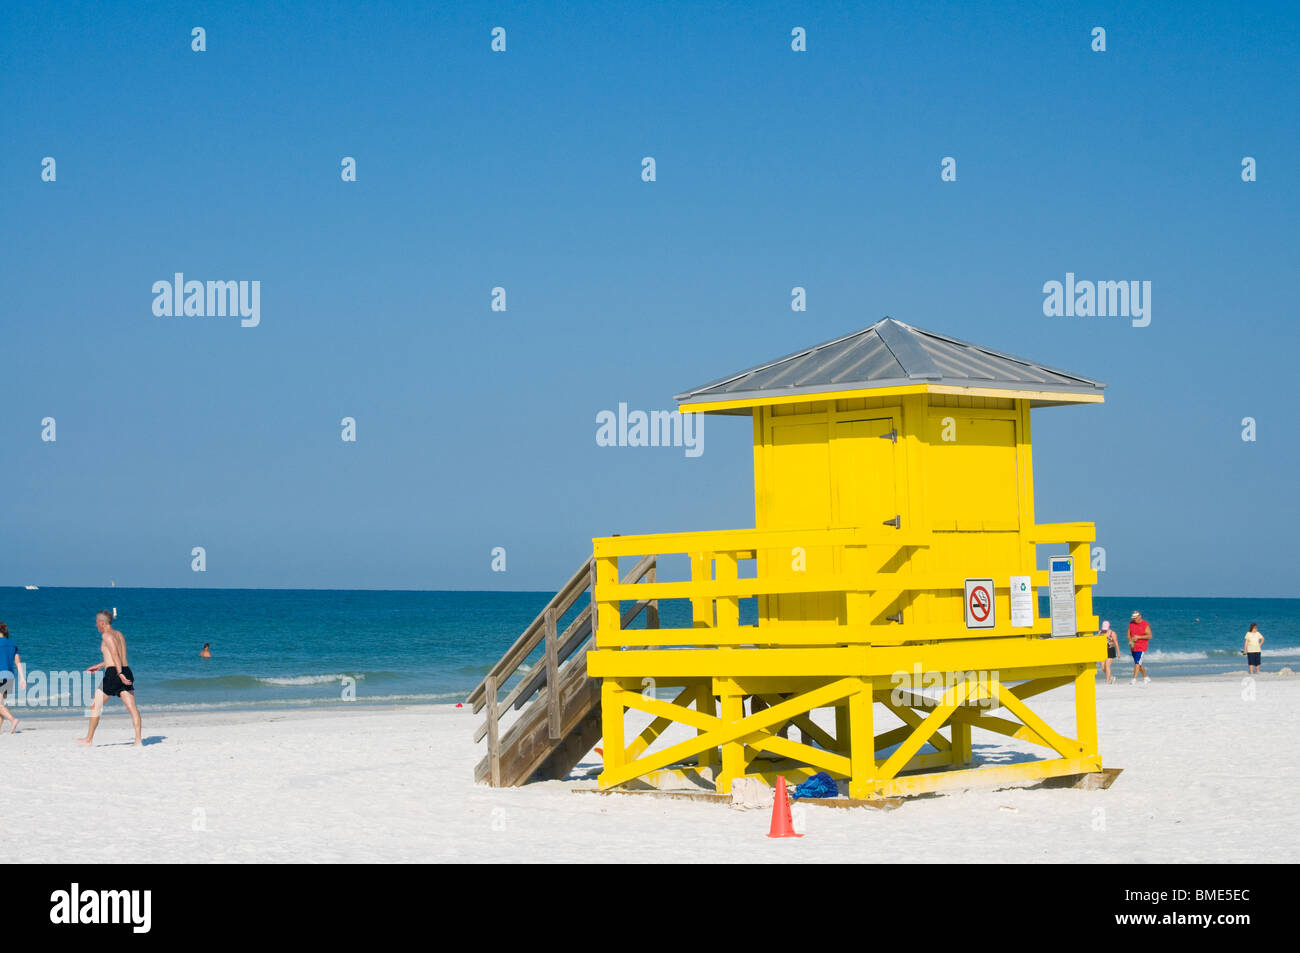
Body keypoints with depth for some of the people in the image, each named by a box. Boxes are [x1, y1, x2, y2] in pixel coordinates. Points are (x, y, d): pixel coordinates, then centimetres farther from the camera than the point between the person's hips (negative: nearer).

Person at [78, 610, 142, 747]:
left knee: (95, 706, 7)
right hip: (126, 671, 7)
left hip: (113, 673, -7)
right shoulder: (120, 635, 20)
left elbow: (115, 654, -18)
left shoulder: (106, 635, -4)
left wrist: (120, 673, -26)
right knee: (132, 708, -2)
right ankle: (138, 740, -11)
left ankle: (89, 739, 13)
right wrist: (99, 666, 39)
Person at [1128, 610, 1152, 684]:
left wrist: (1138, 637, -21)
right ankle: (1146, 677, 30)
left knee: (1137, 663, -15)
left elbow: (1149, 636, -13)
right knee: (1138, 664, 14)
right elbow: (1129, 634, 10)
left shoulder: (1145, 624, -10)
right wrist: (1130, 640, -11)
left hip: (1141, 647, -6)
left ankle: (1134, 679, -17)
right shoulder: (1131, 624, 7)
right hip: (1133, 647, 6)